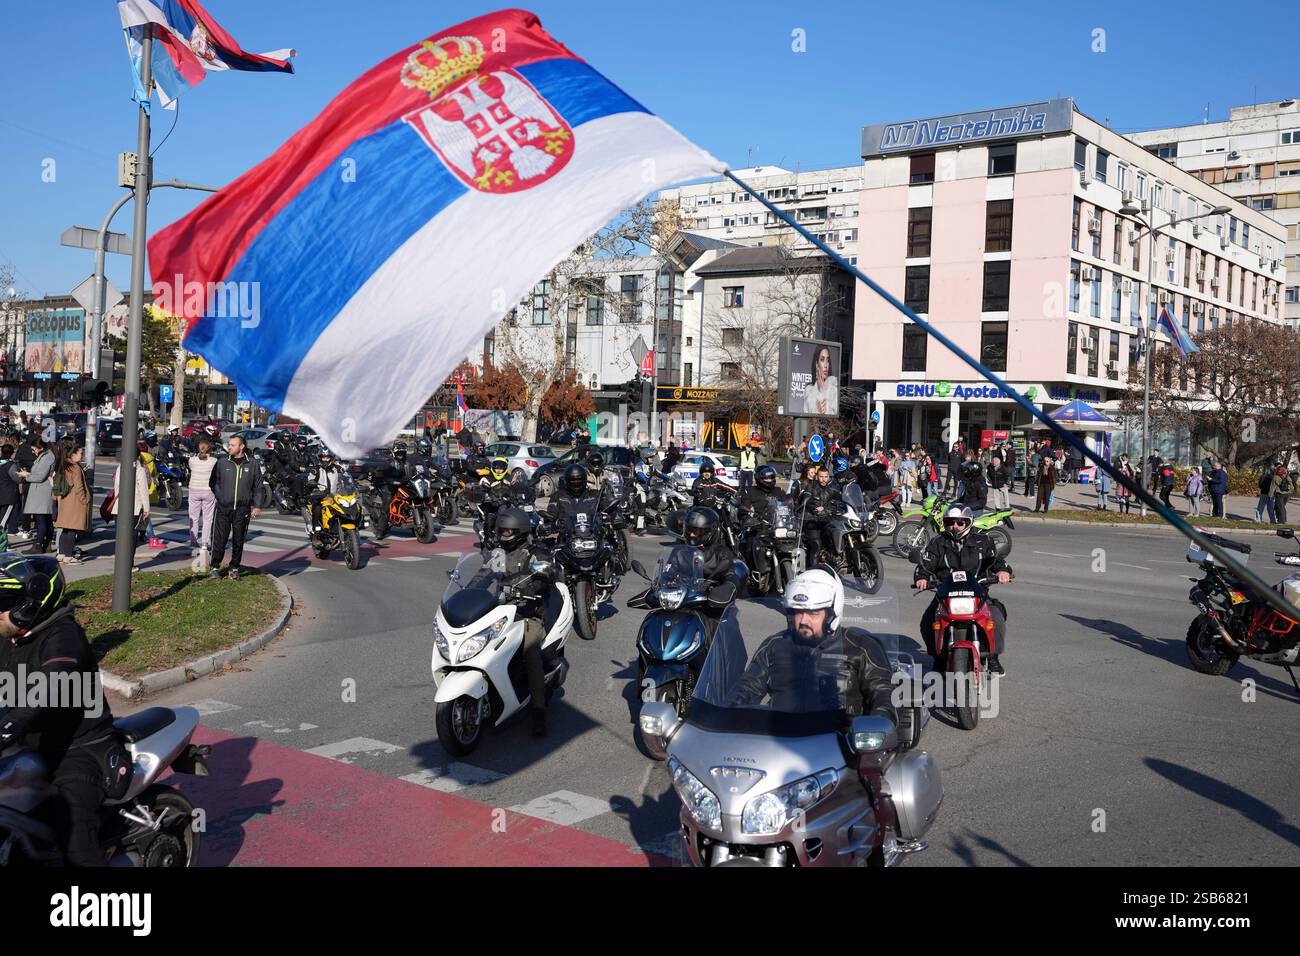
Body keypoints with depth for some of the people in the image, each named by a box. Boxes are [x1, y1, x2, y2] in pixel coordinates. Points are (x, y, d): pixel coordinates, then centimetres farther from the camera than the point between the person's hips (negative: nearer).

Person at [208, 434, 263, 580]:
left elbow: (258, 486, 9)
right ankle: (215, 567, 7)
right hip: (223, 508, 0)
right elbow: (214, 482, 11)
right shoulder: (222, 463, 4)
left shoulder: (252, 463, 4)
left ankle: (234, 568, 18)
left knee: (238, 541, 7)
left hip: (243, 509, 0)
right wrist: (220, 498, 2)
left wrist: (256, 506, 5)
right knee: (219, 539, -4)